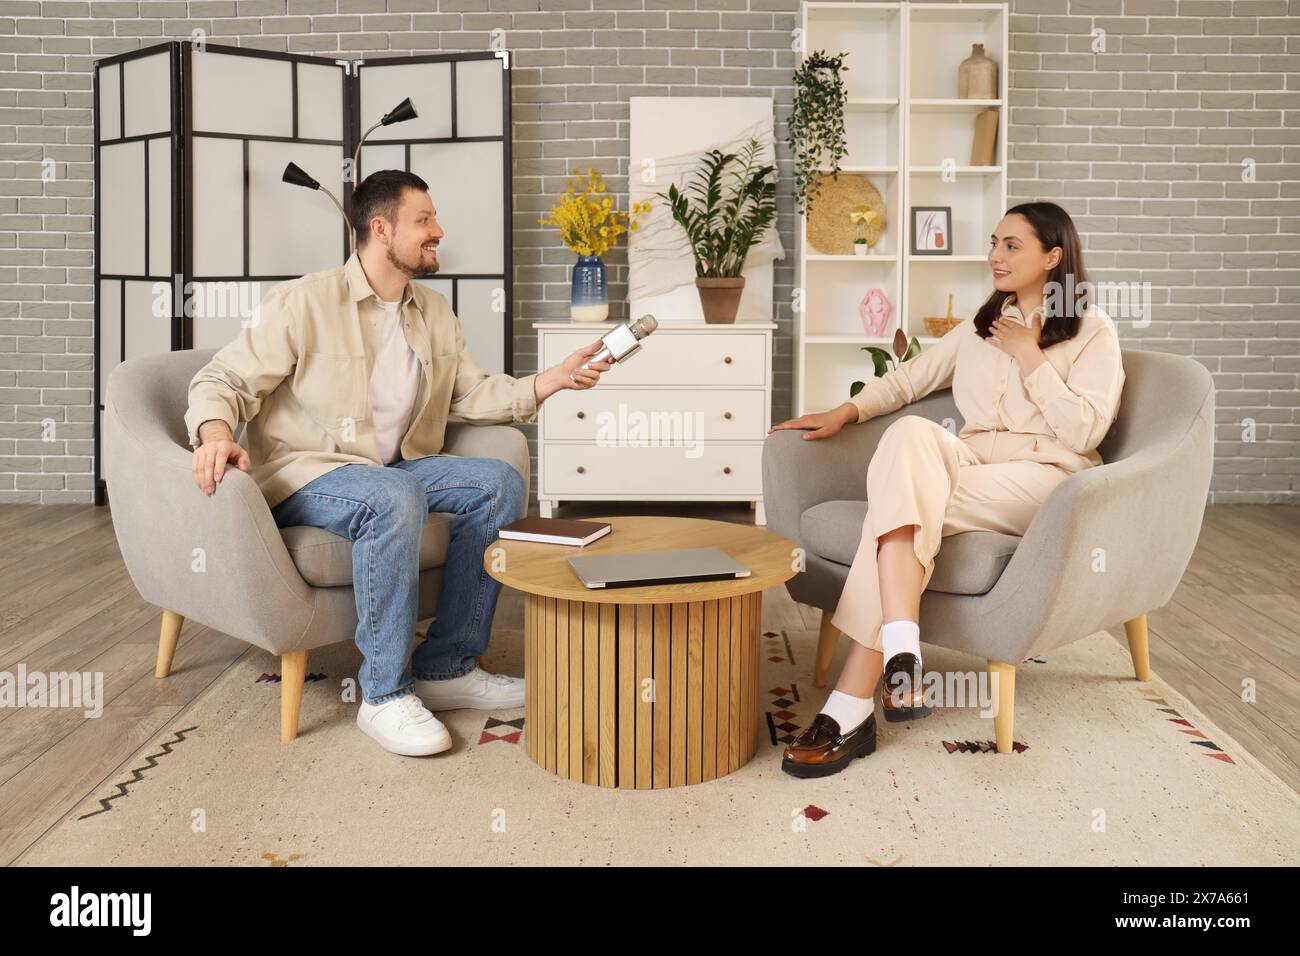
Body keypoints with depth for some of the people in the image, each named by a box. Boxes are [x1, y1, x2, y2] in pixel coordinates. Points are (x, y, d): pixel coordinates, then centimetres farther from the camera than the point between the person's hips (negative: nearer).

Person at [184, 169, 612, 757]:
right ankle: (385, 694, -26)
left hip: (396, 468, 7)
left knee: (500, 483, -14)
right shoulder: (303, 303, -8)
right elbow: (222, 380, -10)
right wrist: (215, 434, -33)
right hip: (303, 476, -7)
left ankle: (446, 667, -10)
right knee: (394, 498, -37)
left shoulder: (435, 313, 12)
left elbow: (474, 395, 10)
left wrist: (552, 381, -5)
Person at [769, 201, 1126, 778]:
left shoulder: (1093, 332, 8)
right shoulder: (980, 328, 26)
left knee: (904, 495, -32)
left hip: (1045, 476, -4)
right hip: (970, 463, 5)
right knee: (911, 434, -34)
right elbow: (908, 378, 26)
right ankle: (900, 652, -45)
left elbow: (1084, 431, -4)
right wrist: (846, 412, 11)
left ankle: (851, 707, -38)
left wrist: (1029, 358, -4)